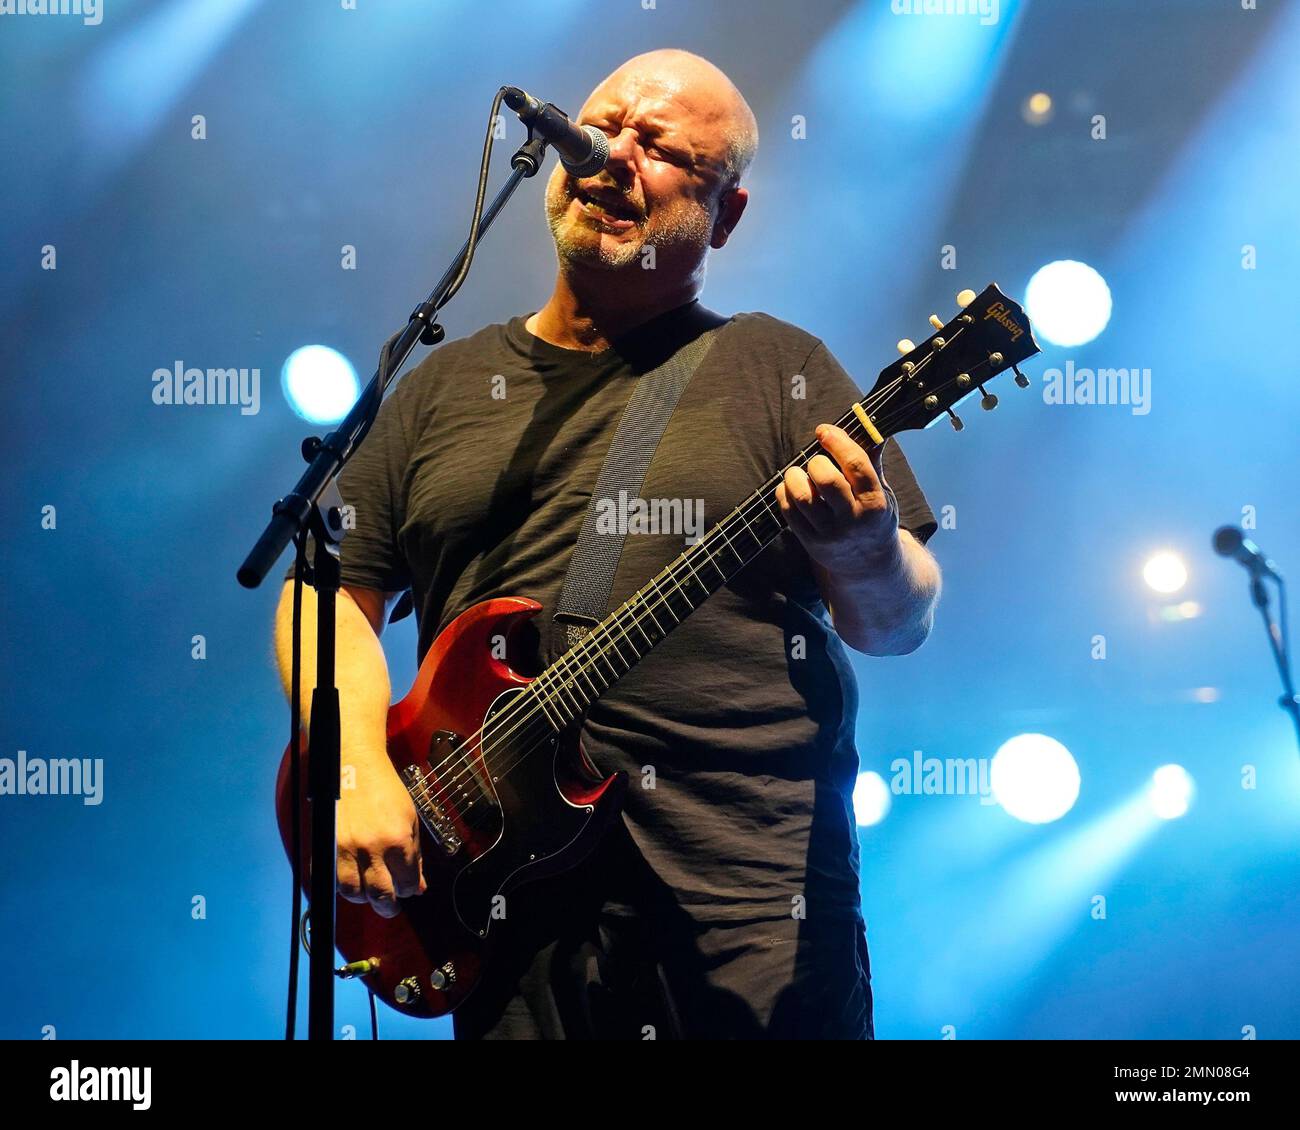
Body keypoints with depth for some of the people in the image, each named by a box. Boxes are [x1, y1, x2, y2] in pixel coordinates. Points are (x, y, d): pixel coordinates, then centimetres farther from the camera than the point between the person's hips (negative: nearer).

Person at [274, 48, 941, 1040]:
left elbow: (902, 624, -1)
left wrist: (866, 560, -24)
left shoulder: (778, 368, 5)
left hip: (752, 904, -2)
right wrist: (362, 772, -4)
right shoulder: (444, 389, 15)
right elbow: (332, 591, 13)